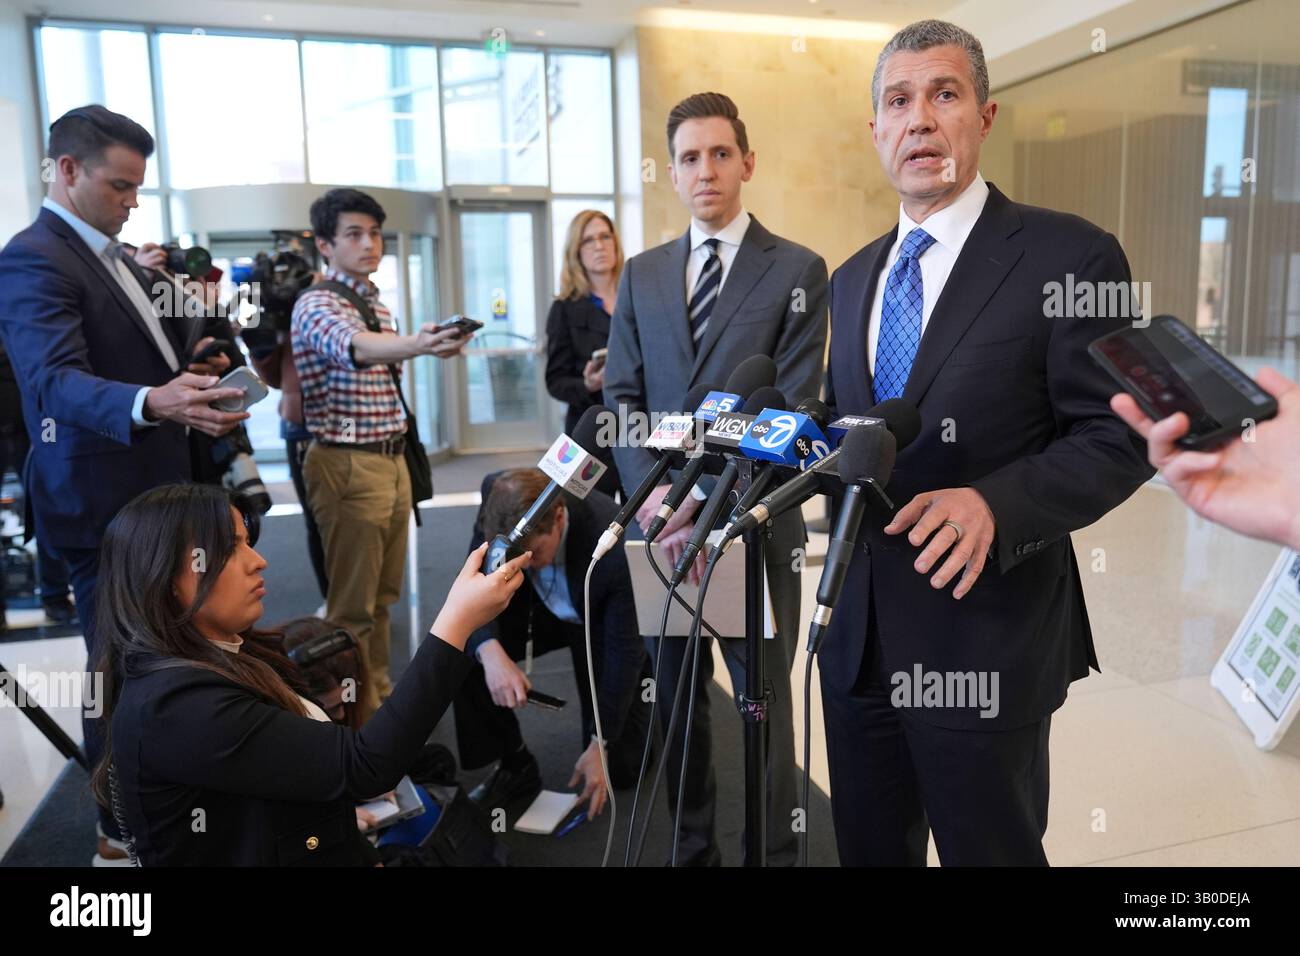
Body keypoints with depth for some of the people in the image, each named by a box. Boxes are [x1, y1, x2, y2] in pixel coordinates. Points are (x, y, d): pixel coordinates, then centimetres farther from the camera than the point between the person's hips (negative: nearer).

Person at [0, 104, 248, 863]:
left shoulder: (111, 255, 13)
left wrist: (191, 371, 3)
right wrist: (154, 402, -49)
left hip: (153, 490, 9)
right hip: (104, 502, -9)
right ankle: (123, 828, 20)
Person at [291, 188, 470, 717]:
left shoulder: (378, 306, 16)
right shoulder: (317, 304, -13)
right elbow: (352, 345, -36)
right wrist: (414, 345, -56)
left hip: (392, 459, 9)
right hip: (348, 464, -8)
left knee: (383, 594, 16)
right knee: (353, 604, -1)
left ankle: (380, 693, 29)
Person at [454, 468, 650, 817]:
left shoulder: (612, 543, -39)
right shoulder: (498, 496, -30)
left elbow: (622, 650, -27)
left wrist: (600, 745, -23)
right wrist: (490, 651, -47)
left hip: (600, 623, -3)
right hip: (538, 605, 3)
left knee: (619, 770, -3)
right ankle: (515, 766, -6)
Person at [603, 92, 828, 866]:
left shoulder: (799, 271, -1)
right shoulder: (642, 274, 11)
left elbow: (792, 407, -9)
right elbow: (622, 397, 6)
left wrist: (708, 501, -17)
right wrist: (654, 495, -9)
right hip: (664, 522, 4)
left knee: (765, 700, 9)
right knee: (676, 695, 14)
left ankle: (776, 850, 28)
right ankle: (692, 846, 31)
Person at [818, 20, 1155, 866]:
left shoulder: (1069, 255, -8)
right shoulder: (852, 278, 12)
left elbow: (1117, 437, -11)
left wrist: (996, 503, -27)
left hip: (986, 640, -5)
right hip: (859, 634, 6)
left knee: (990, 850, 13)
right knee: (869, 850, 21)